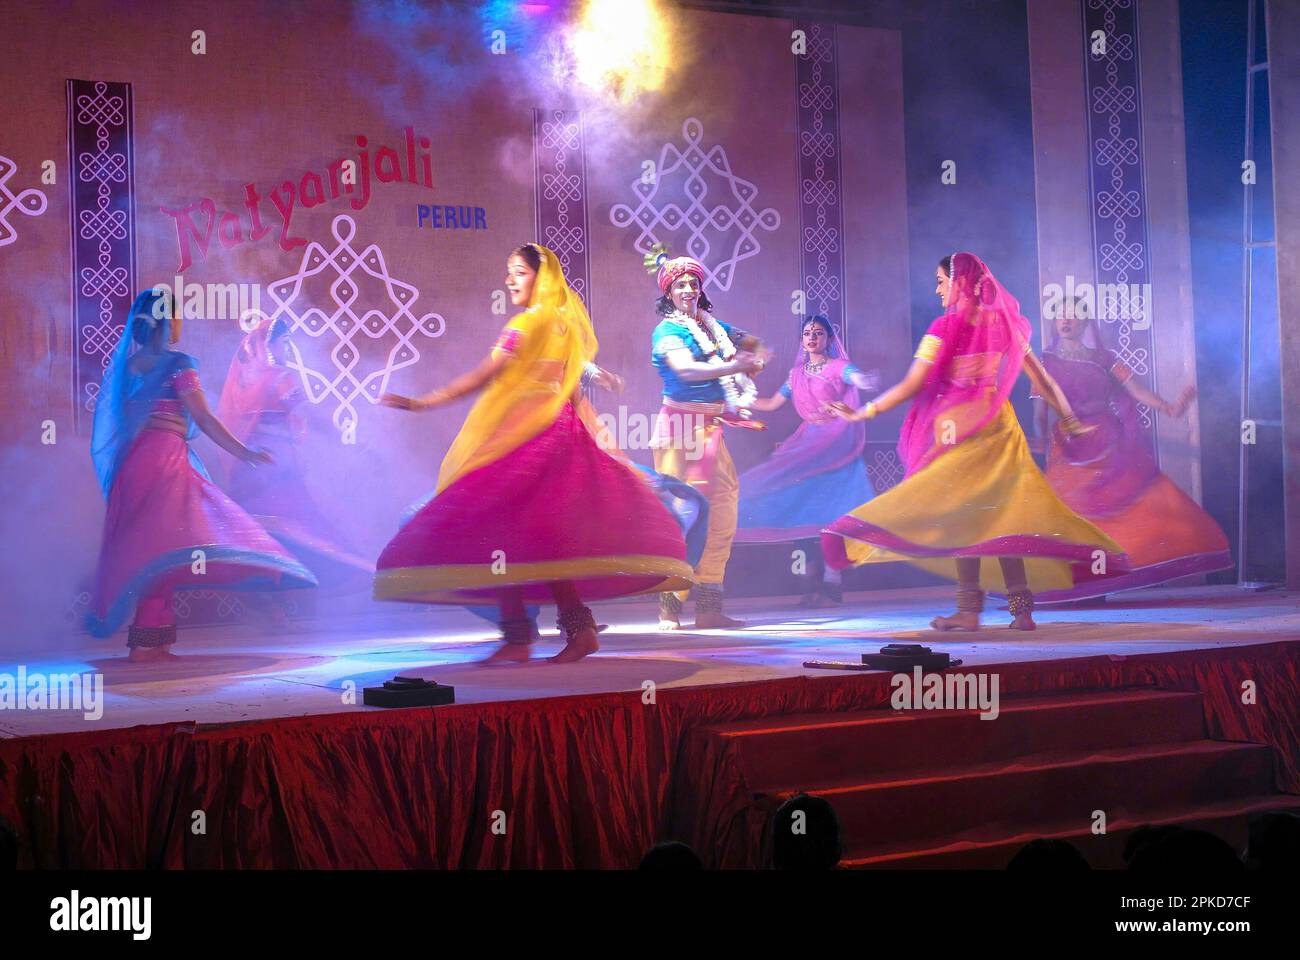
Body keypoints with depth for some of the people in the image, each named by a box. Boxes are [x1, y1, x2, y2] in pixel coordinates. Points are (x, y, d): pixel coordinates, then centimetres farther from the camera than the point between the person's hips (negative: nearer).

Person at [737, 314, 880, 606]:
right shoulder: (797, 374, 14)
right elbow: (772, 404, 23)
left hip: (835, 444, -6)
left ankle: (831, 583, -10)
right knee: (803, 508, -2)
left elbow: (860, 379, -23)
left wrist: (866, 381, -46)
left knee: (830, 512, -11)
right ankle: (815, 581, 3)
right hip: (806, 444, 6)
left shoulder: (840, 367, -2)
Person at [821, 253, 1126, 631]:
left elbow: (912, 386, -11)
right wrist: (1069, 418, 21)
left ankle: (969, 608, -4)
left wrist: (865, 412, -5)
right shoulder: (1004, 323, 7)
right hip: (998, 425, 5)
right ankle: (1021, 607, 3)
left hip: (958, 427, -5)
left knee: (961, 514, -1)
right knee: (1002, 514, 7)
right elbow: (1041, 378, 11)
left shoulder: (945, 328, -9)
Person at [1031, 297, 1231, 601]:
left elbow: (1135, 389, 0)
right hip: (1070, 448, -1)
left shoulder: (1102, 358, 8)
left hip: (1110, 446, 1)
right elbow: (1041, 409, 1)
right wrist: (1041, 438, -14)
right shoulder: (1048, 360, 6)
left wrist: (1168, 408, -14)